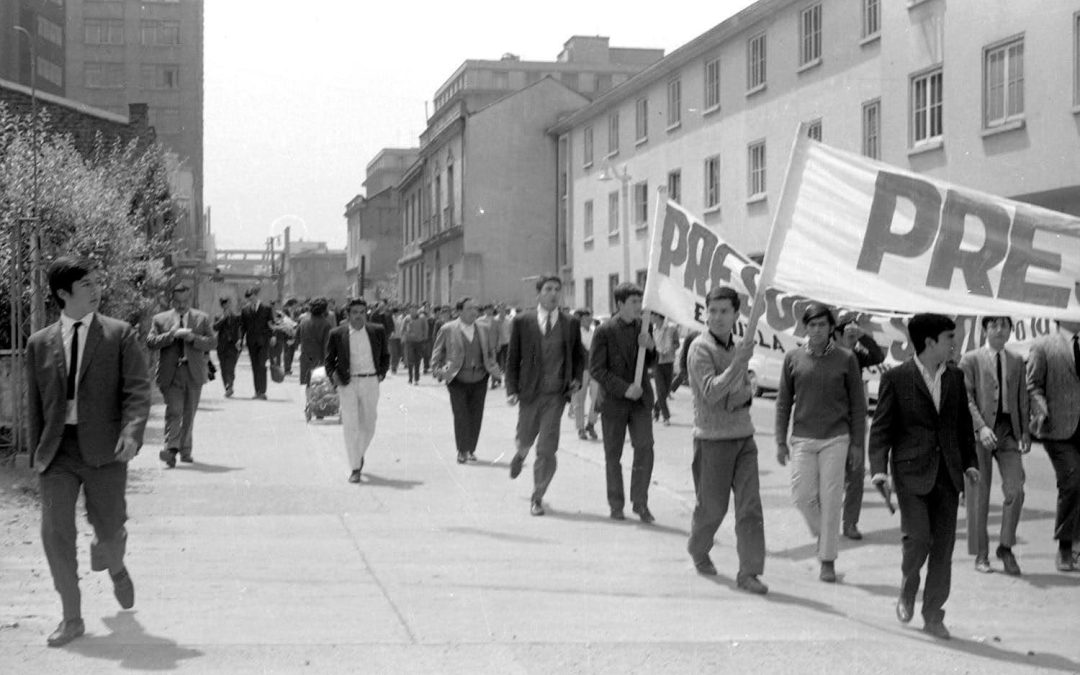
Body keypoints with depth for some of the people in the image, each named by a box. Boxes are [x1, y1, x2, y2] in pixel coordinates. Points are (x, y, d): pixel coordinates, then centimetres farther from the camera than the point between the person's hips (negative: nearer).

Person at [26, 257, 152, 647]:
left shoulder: (120, 335, 2)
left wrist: (132, 432, -21)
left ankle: (115, 567, 41)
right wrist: (37, 453, 12)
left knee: (109, 530, 3)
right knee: (55, 532, -5)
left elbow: (138, 389, -5)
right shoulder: (40, 344, 9)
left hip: (103, 449, -2)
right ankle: (72, 618, 8)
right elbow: (35, 403, 15)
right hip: (58, 450, 2)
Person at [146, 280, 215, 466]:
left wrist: (192, 338, -14)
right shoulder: (160, 319, 8)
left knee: (189, 414, 9)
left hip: (194, 374, 2)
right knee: (173, 411, -14)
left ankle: (185, 451, 20)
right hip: (171, 374, -2)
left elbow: (211, 342, 2)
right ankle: (171, 449, -22)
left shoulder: (202, 318, 11)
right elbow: (151, 342, -3)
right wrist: (172, 334, -15)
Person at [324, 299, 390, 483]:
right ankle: (355, 468, -2)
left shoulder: (377, 332, 4)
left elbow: (385, 356, 16)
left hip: (370, 382, 2)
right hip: (348, 383, -2)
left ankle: (360, 454, 37)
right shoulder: (337, 334, 0)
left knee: (368, 425, 8)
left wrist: (381, 374, 5)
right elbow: (329, 359, 9)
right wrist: (333, 376, -6)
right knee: (351, 426, -6)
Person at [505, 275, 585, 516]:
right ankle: (520, 454, 55)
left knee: (547, 449, -7)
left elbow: (578, 356, 16)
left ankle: (537, 498, 6)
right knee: (524, 439, 16)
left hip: (556, 394, 0)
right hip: (530, 392, 0)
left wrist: (576, 379, -1)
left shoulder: (570, 323, 5)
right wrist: (512, 390, -6)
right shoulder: (522, 322, 1)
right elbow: (512, 358, 3)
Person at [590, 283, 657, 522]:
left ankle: (640, 502, 2)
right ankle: (616, 505, 20)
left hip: (640, 397, 3)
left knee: (645, 448, -9)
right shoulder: (605, 331, -11)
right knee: (613, 454, 7)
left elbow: (649, 363, 12)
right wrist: (624, 388, -19)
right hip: (614, 400, -3)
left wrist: (651, 347, -10)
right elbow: (596, 369, -12)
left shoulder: (642, 326, 4)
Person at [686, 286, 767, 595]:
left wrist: (744, 395, 0)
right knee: (712, 506, 6)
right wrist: (738, 362, -30)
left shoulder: (737, 346, 12)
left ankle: (749, 572, -2)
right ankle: (698, 551, 34)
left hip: (743, 436, 6)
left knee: (750, 506, -3)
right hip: (713, 438, -6)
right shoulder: (701, 348, -10)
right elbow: (711, 392, -22)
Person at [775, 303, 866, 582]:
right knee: (802, 495, -3)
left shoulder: (846, 359, -1)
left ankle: (828, 561, 7)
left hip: (835, 439, -2)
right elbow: (783, 402, 8)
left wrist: (857, 443, 1)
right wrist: (780, 441, 4)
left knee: (830, 499, -2)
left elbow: (857, 403, 4)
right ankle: (822, 532, 27)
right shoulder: (793, 358, 3)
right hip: (802, 438, 2)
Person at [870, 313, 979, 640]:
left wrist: (970, 461, 8)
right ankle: (907, 591, 17)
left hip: (947, 472, 4)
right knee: (918, 537, -13)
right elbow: (881, 427, -2)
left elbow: (964, 423, 18)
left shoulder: (955, 377, 11)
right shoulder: (896, 378, -3)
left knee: (943, 545, 2)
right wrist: (879, 468, -12)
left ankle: (933, 615, 12)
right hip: (912, 470, -4)